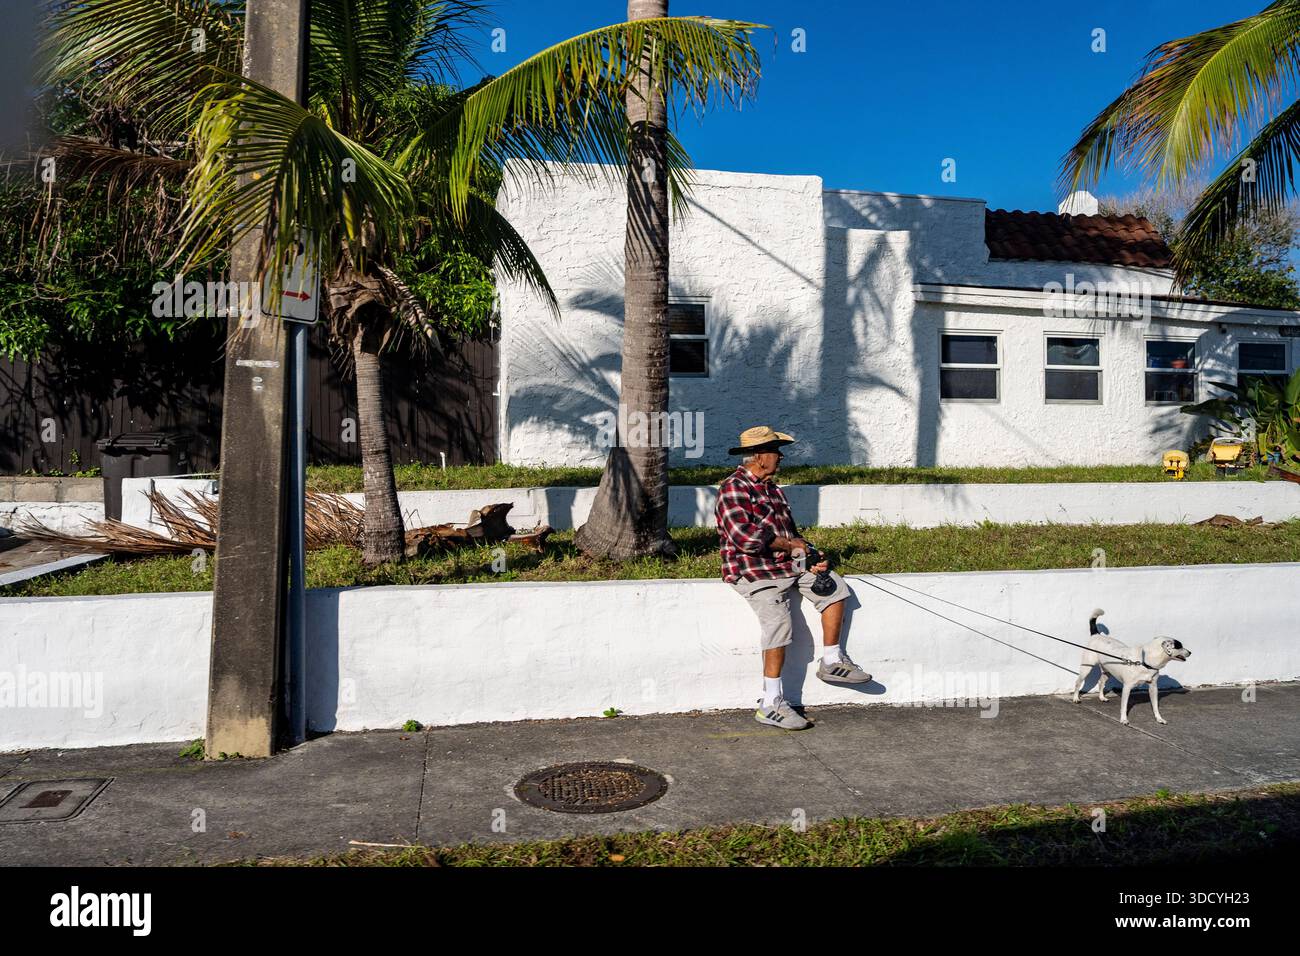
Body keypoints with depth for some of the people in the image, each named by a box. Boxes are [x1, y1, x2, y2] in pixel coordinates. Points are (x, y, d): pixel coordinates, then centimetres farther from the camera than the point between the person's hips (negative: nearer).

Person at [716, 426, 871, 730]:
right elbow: (744, 537, -25)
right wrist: (790, 544, -12)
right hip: (755, 571, -9)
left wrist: (810, 557, -1)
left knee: (834, 586, 5)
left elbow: (791, 532, 20)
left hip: (787, 564, 9)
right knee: (779, 624, -22)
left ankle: (832, 661, 14)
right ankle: (771, 704, -14)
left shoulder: (772, 489, 18)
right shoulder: (733, 488, -13)